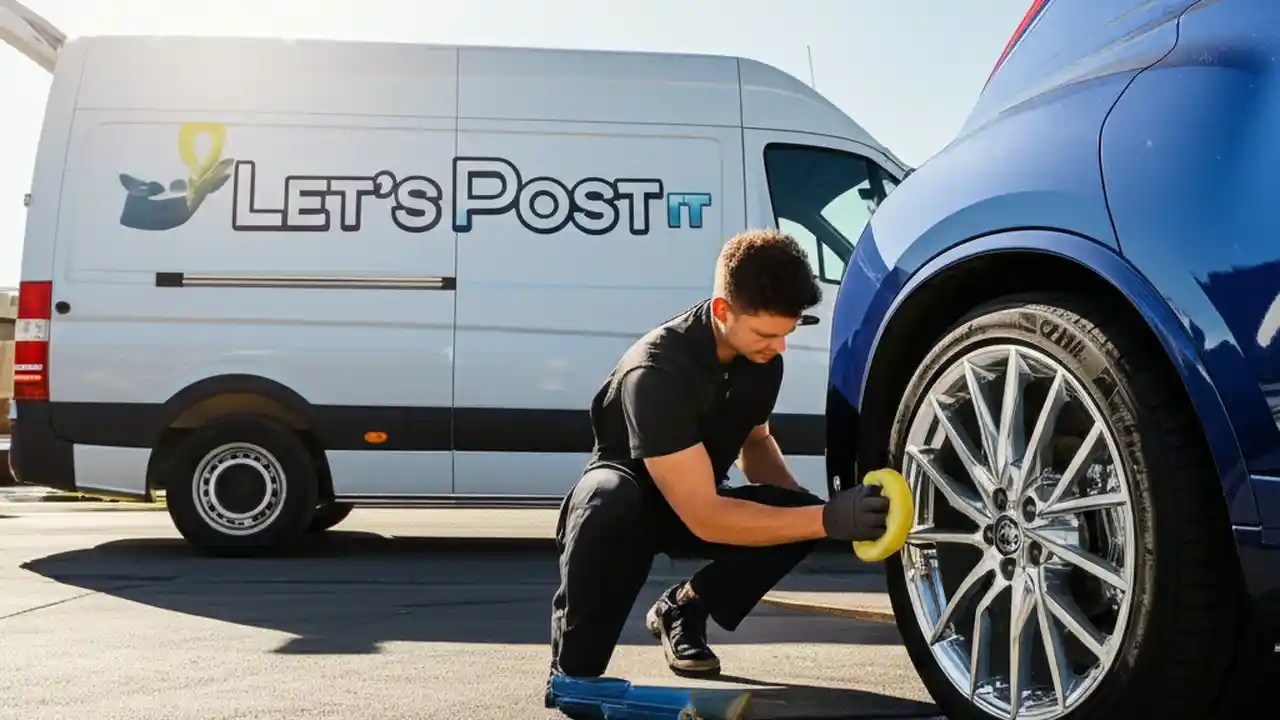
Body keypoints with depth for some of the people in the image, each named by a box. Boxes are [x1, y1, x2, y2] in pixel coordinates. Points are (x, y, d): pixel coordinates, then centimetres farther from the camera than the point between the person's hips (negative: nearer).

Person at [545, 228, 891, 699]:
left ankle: (682, 609, 4)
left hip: (695, 498, 7)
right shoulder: (657, 371, -35)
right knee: (611, 500, -42)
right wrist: (828, 520, -43)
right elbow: (704, 518, -38)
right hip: (627, 494, -6)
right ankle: (573, 670, -22)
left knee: (799, 511, -21)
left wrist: (804, 505, -13)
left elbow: (755, 441, 8)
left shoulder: (762, 358, -12)